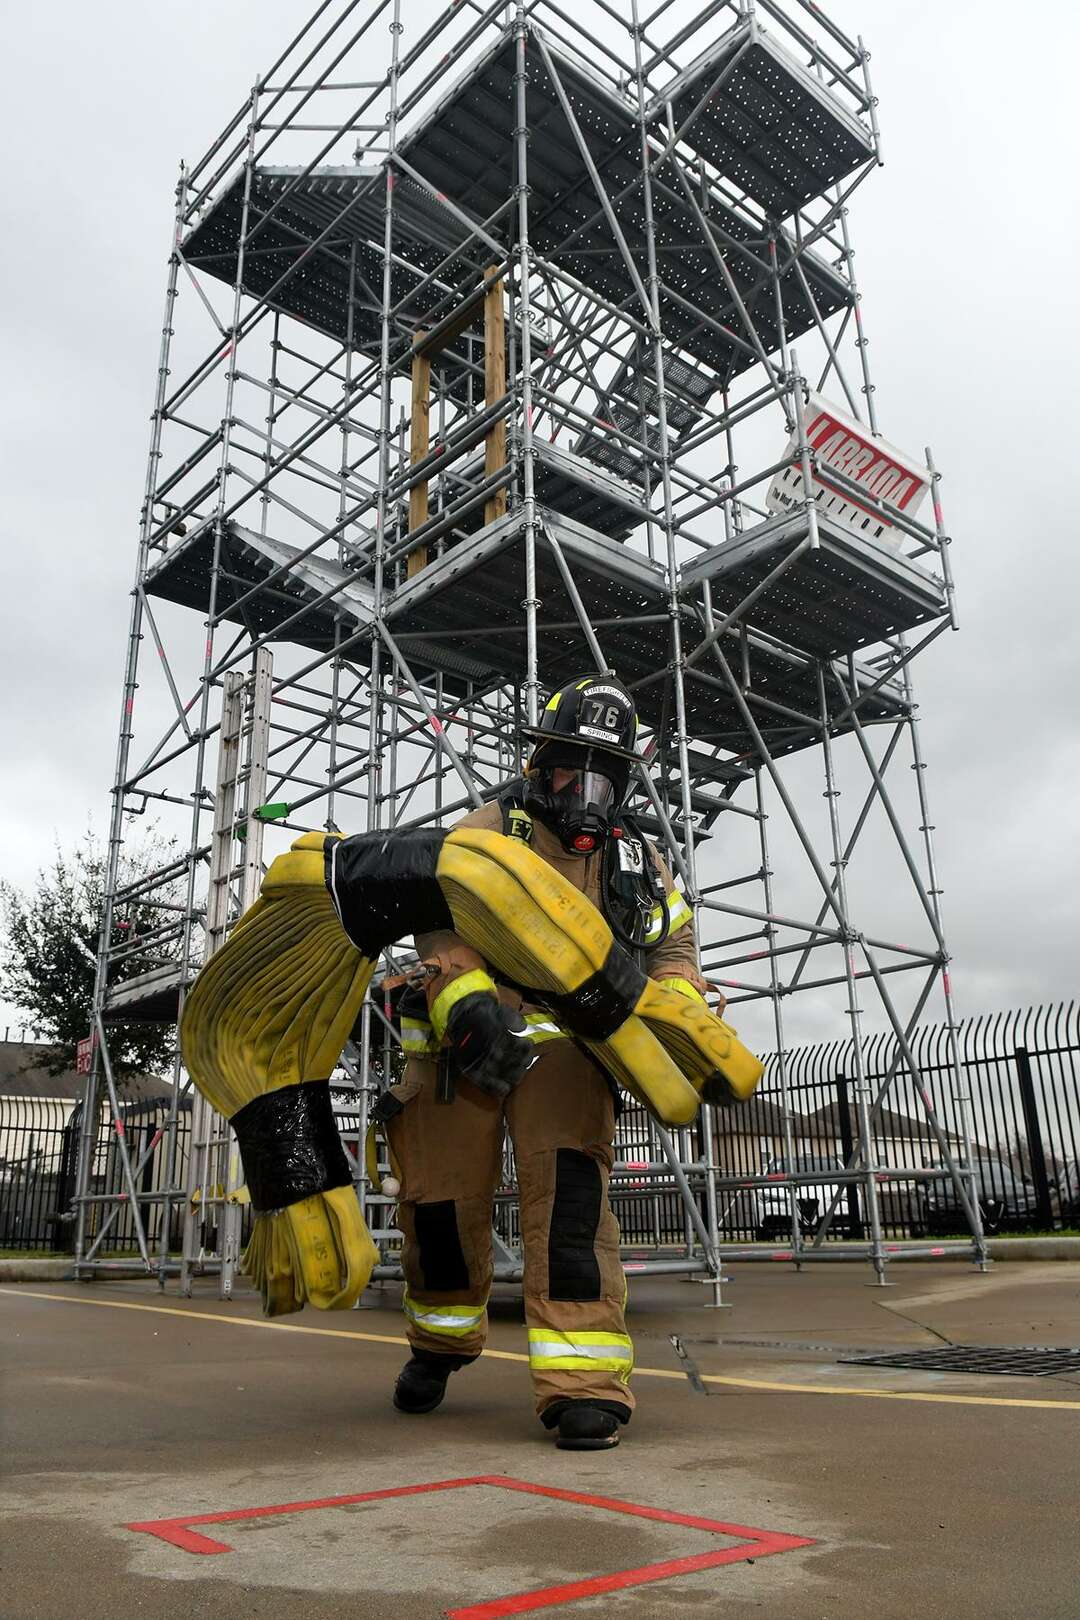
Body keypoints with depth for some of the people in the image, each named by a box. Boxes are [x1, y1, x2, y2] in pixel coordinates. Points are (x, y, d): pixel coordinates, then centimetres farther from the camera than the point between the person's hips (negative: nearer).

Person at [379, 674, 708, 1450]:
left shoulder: (640, 860, 15)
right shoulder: (491, 830, 5)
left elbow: (675, 952, 13)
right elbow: (443, 920, -8)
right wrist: (468, 1002, -26)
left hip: (566, 1044, 1)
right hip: (466, 1037, 0)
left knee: (570, 1193, -17)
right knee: (442, 1197, 4)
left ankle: (585, 1381, -10)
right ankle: (441, 1342, 31)